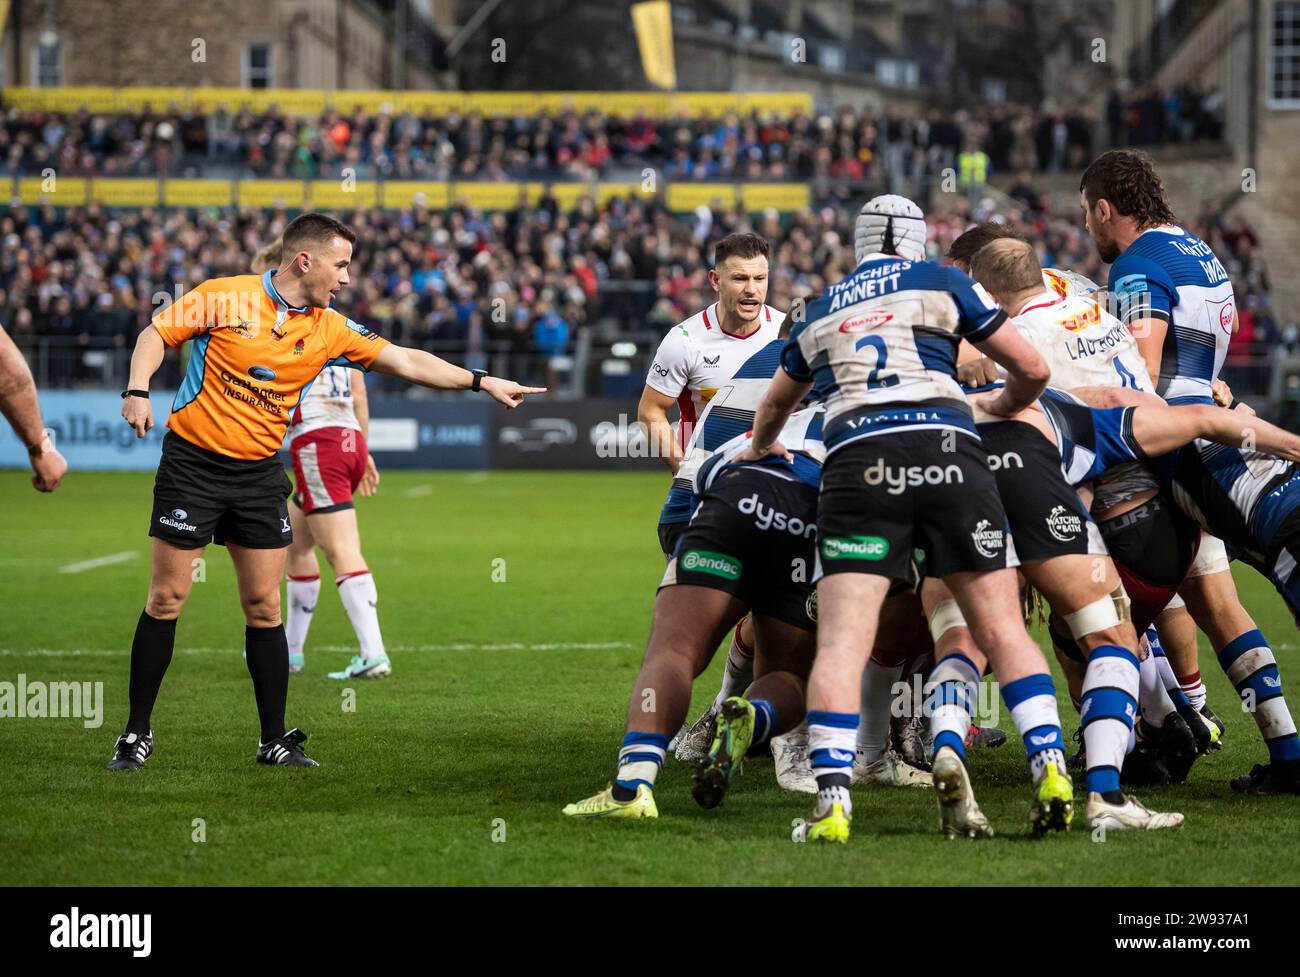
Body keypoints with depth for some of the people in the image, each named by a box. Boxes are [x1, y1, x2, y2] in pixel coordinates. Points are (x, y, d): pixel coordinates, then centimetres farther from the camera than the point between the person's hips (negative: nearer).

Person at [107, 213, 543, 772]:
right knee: (167, 598, -3)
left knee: (263, 605, 2)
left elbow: (406, 362, 7)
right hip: (192, 462, -4)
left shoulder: (329, 330, 4)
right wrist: (138, 390, -18)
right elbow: (157, 334, -2)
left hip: (260, 474, 4)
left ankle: (274, 740, 10)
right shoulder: (224, 298, -8)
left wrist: (482, 382, 3)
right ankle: (137, 733, 5)